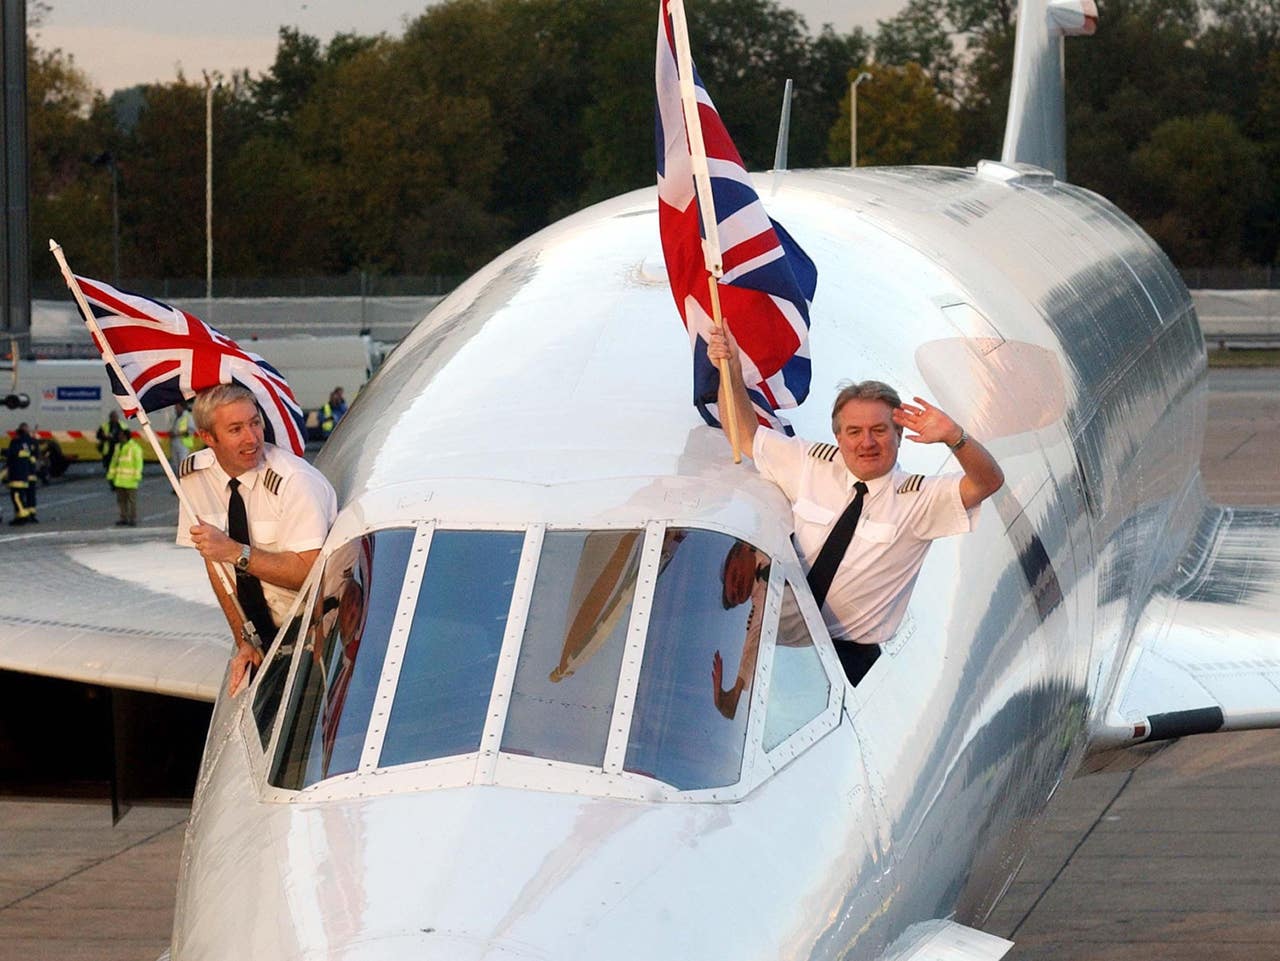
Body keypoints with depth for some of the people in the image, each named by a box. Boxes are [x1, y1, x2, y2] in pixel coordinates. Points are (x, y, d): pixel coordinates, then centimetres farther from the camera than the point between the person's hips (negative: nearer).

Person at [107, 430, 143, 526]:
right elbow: (114, 462, 20)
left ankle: (133, 519, 1)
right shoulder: (118, 447, 15)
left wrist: (137, 477, -17)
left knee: (132, 500, -3)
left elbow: (138, 463, -11)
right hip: (119, 480, 7)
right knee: (121, 500, 8)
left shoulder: (135, 448, -7)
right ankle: (124, 519, 15)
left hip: (130, 480, -7)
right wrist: (110, 476, 17)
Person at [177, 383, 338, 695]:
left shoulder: (295, 481, -19)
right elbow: (215, 559, 4)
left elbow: (309, 572, -22)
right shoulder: (195, 476, -2)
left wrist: (236, 553, -27)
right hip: (268, 631, 5)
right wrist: (244, 640, -2)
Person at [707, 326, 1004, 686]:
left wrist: (954, 437, -37)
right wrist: (732, 372, 2)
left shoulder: (918, 498, -5)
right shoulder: (813, 464, 7)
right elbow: (745, 436, 17)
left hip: (849, 652, -3)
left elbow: (989, 481, -18)